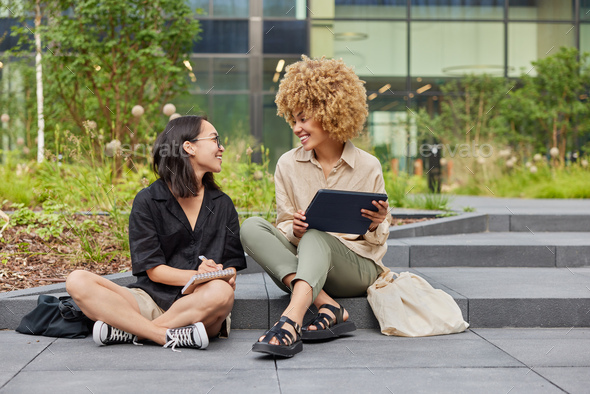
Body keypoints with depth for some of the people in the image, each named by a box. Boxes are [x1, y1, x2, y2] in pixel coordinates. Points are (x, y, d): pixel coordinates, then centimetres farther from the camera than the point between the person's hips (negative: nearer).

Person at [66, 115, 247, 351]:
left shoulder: (222, 204, 16)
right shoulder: (147, 201, 5)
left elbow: (232, 265, 10)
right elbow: (153, 269, -3)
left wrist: (223, 277, -14)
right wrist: (195, 276, -20)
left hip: (199, 307, 1)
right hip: (151, 301, -1)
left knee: (221, 293, -36)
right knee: (77, 282, -23)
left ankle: (127, 332, -22)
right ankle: (169, 336, -32)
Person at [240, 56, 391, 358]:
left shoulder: (368, 167, 2)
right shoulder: (288, 165, 7)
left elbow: (377, 239, 9)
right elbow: (285, 225, 10)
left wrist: (376, 225, -14)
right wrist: (293, 230, -13)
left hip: (358, 267, -3)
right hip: (304, 264, 3)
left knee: (315, 237, -34)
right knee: (251, 227, -22)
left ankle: (290, 322, -58)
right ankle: (328, 306, -35)